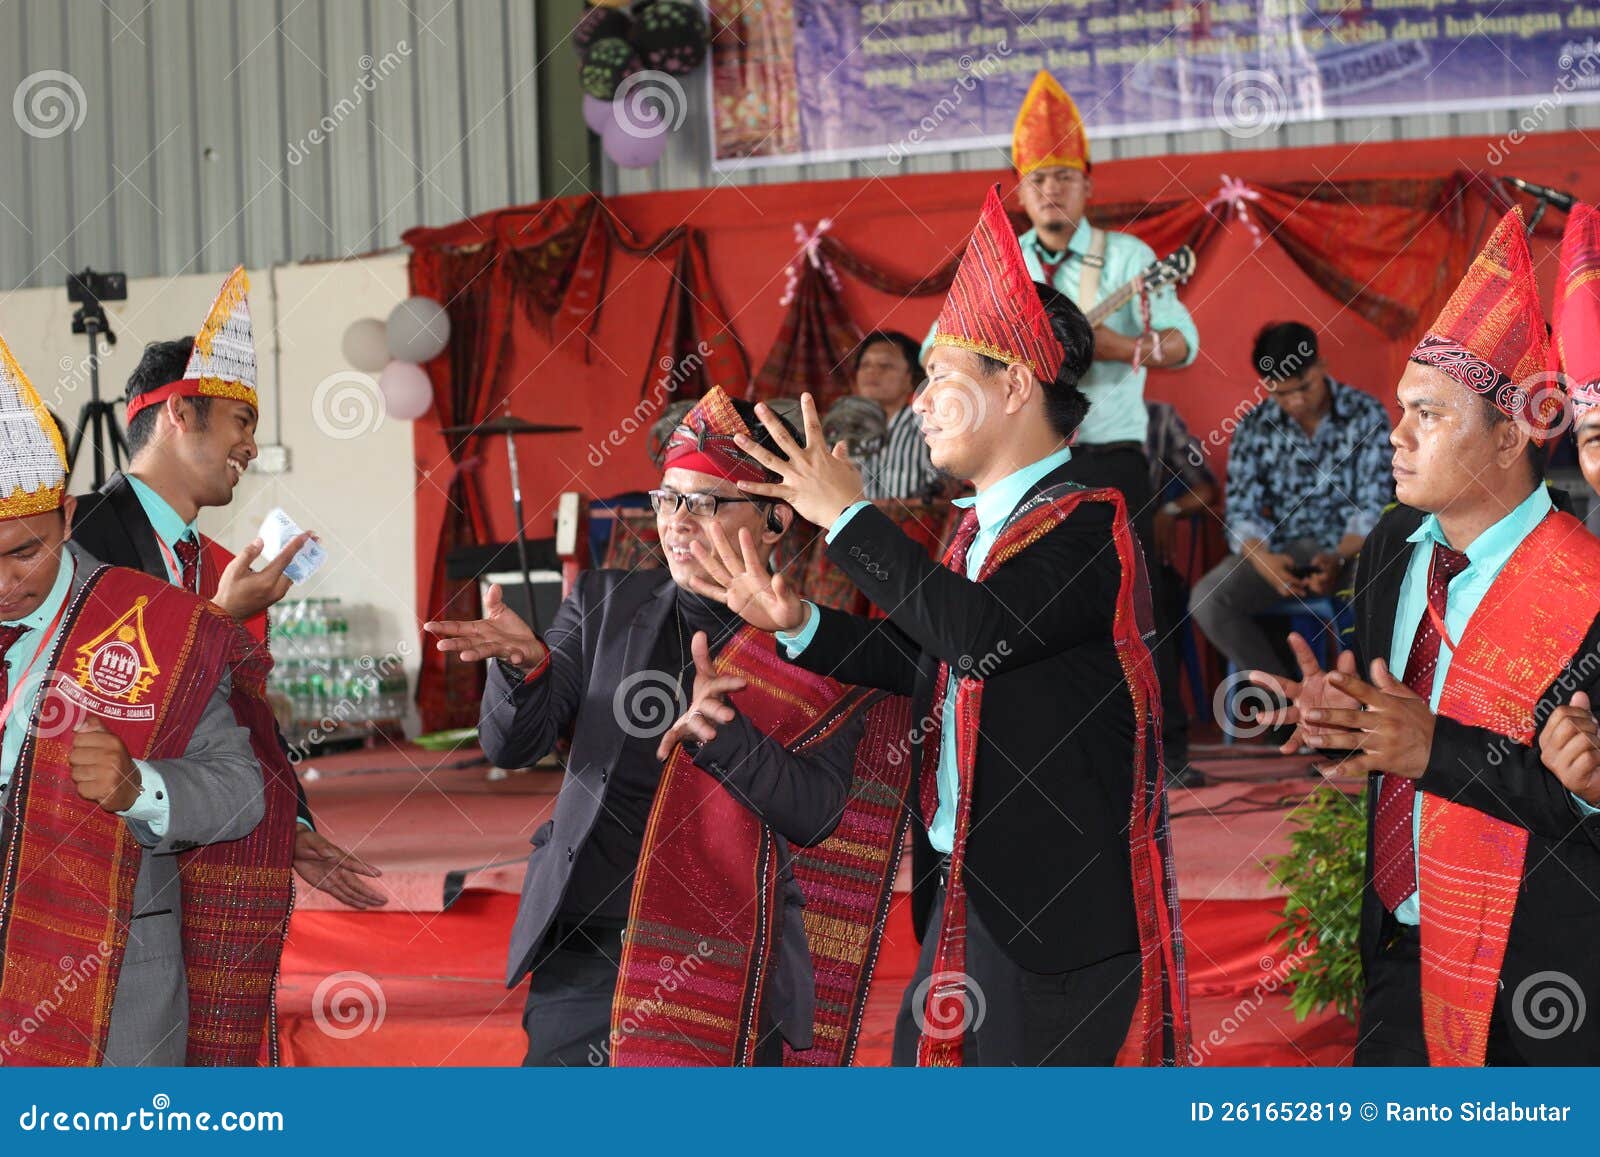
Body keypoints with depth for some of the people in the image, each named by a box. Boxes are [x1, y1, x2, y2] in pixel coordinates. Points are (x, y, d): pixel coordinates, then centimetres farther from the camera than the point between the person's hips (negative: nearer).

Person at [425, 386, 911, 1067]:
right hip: (583, 953, 2)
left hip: (727, 968, -2)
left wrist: (721, 730, -24)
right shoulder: (605, 602, 9)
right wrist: (525, 665, -19)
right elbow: (513, 745, 3)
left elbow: (814, 813, -8)